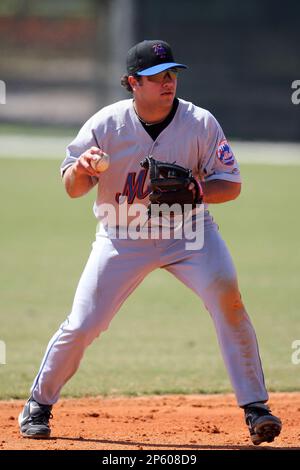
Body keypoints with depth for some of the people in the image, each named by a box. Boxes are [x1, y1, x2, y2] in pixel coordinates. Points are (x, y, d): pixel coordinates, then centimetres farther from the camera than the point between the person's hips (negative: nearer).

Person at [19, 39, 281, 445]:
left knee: (227, 298, -24)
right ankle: (39, 403, 19)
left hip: (187, 231, 0)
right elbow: (72, 189, -7)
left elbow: (231, 184, -8)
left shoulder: (201, 123, -13)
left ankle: (255, 406, -16)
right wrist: (80, 169, -32)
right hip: (123, 237, 0)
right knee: (83, 325, -5)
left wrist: (197, 192, -29)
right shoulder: (106, 124, -13)